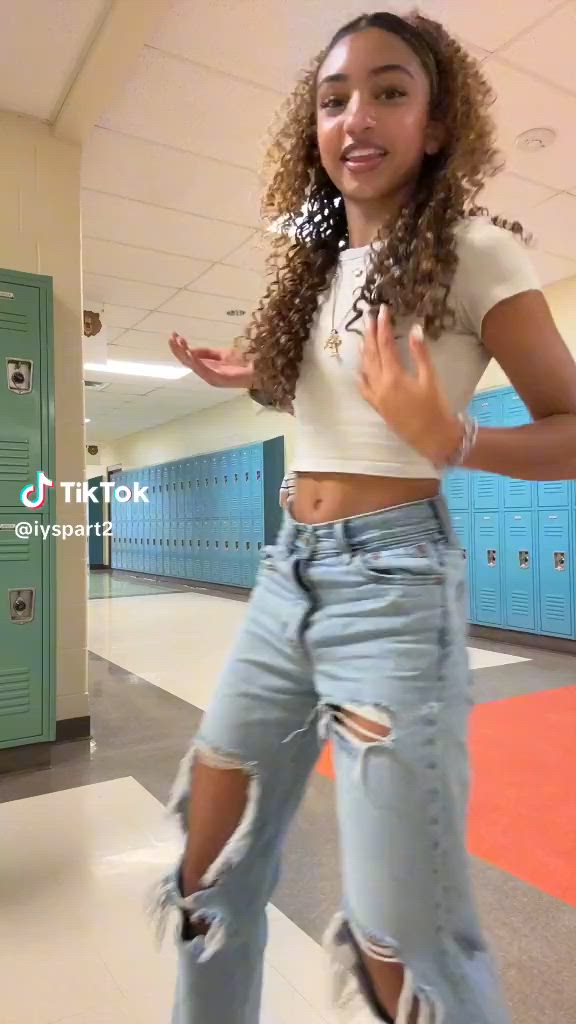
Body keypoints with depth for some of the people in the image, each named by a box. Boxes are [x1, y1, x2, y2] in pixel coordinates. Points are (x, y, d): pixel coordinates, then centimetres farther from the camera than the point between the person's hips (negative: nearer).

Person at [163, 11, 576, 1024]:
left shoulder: (477, 253, -4)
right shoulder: (321, 265, 15)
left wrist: (448, 439, -24)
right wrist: (251, 380, 16)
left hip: (392, 582, -6)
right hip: (288, 573, 7)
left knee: (401, 940, -1)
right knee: (213, 862, 18)